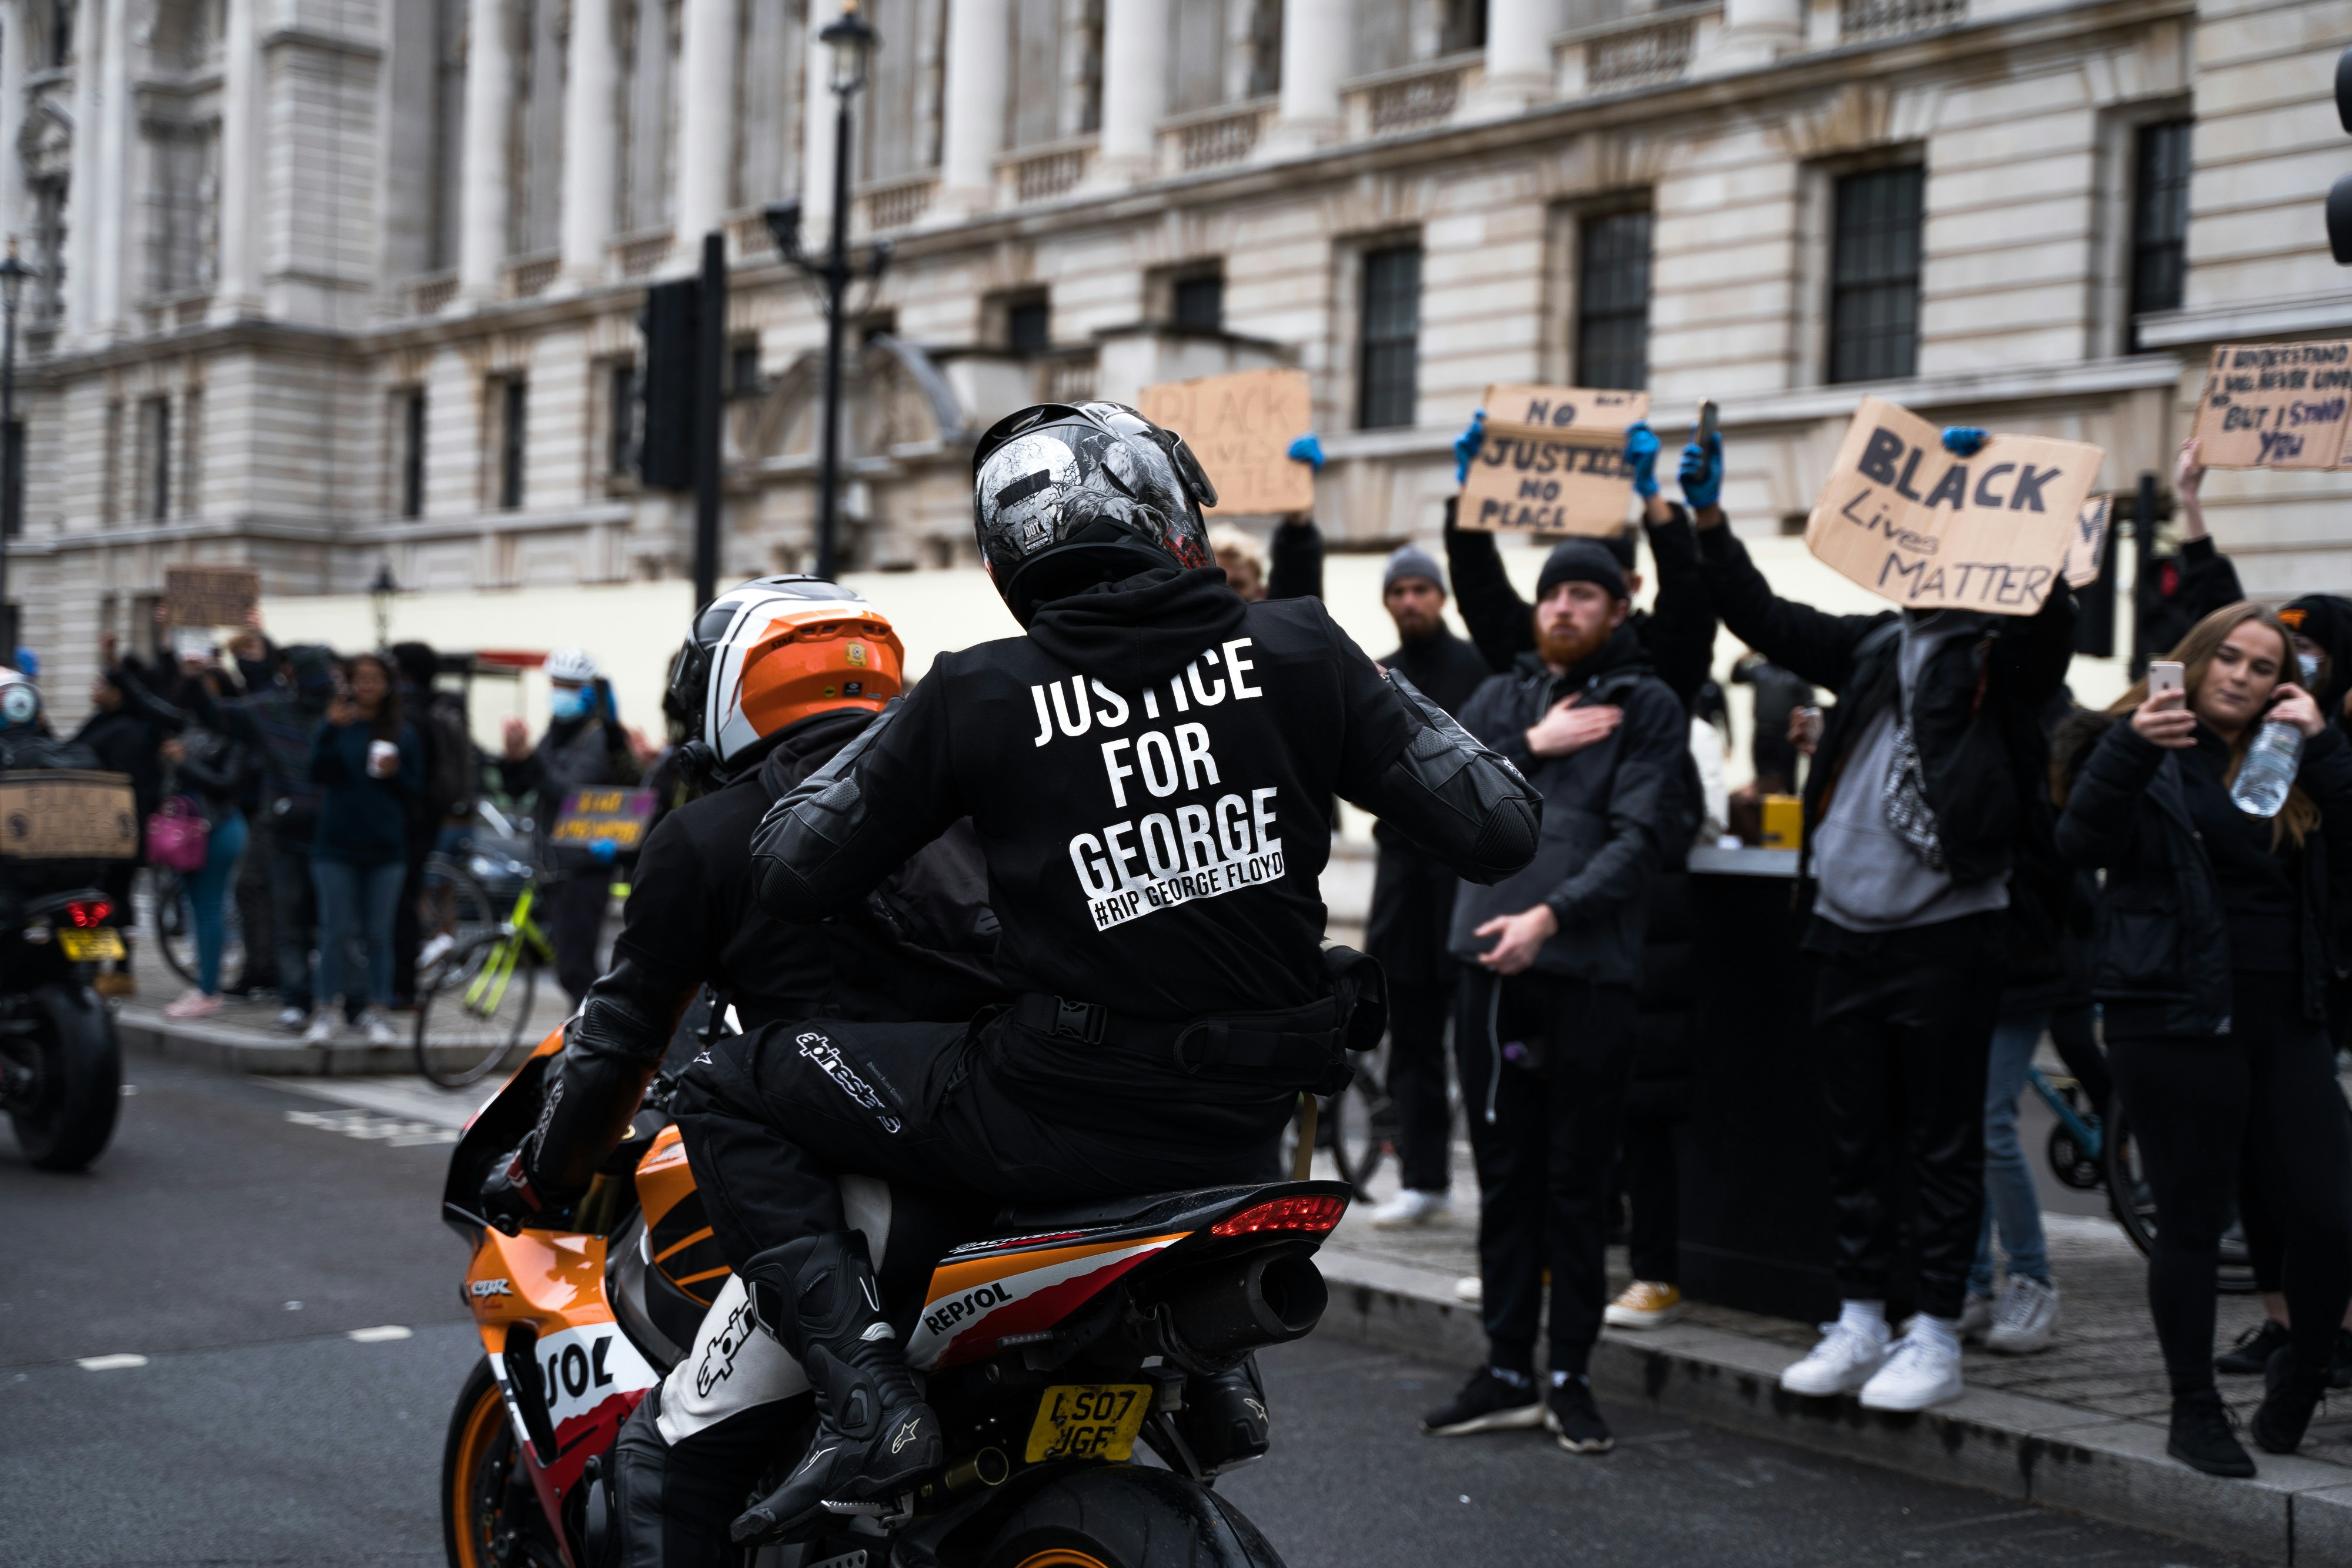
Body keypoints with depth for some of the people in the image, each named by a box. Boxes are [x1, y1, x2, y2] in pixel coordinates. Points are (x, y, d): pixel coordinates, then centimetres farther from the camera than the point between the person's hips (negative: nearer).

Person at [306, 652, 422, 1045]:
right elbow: (318, 773, -12)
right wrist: (332, 729, -22)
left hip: (385, 847, 1)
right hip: (337, 842, -1)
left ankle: (376, 1012, 11)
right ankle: (326, 1012, 7)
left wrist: (395, 773, -12)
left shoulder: (403, 733, 8)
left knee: (378, 934, 4)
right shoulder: (339, 727, 2)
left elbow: (415, 789, 9)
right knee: (337, 932, 0)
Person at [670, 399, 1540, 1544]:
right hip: (1250, 1125, 4)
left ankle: (865, 1394, -6)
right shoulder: (1296, 652, -4)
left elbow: (791, 874, -2)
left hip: (1060, 1119, -4)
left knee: (726, 1093, 9)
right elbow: (1498, 830, -3)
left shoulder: (978, 696, -8)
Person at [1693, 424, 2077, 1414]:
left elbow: (2045, 605, -24)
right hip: (1847, 931, 6)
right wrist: (1707, 520, 7)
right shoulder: (1877, 647, 13)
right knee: (1856, 1139, 12)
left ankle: (1935, 1338, 11)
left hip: (1944, 937, -6)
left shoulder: (2006, 658, -4)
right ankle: (1860, 1323, 22)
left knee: (1942, 1145, 2)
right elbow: (1766, 620, 15)